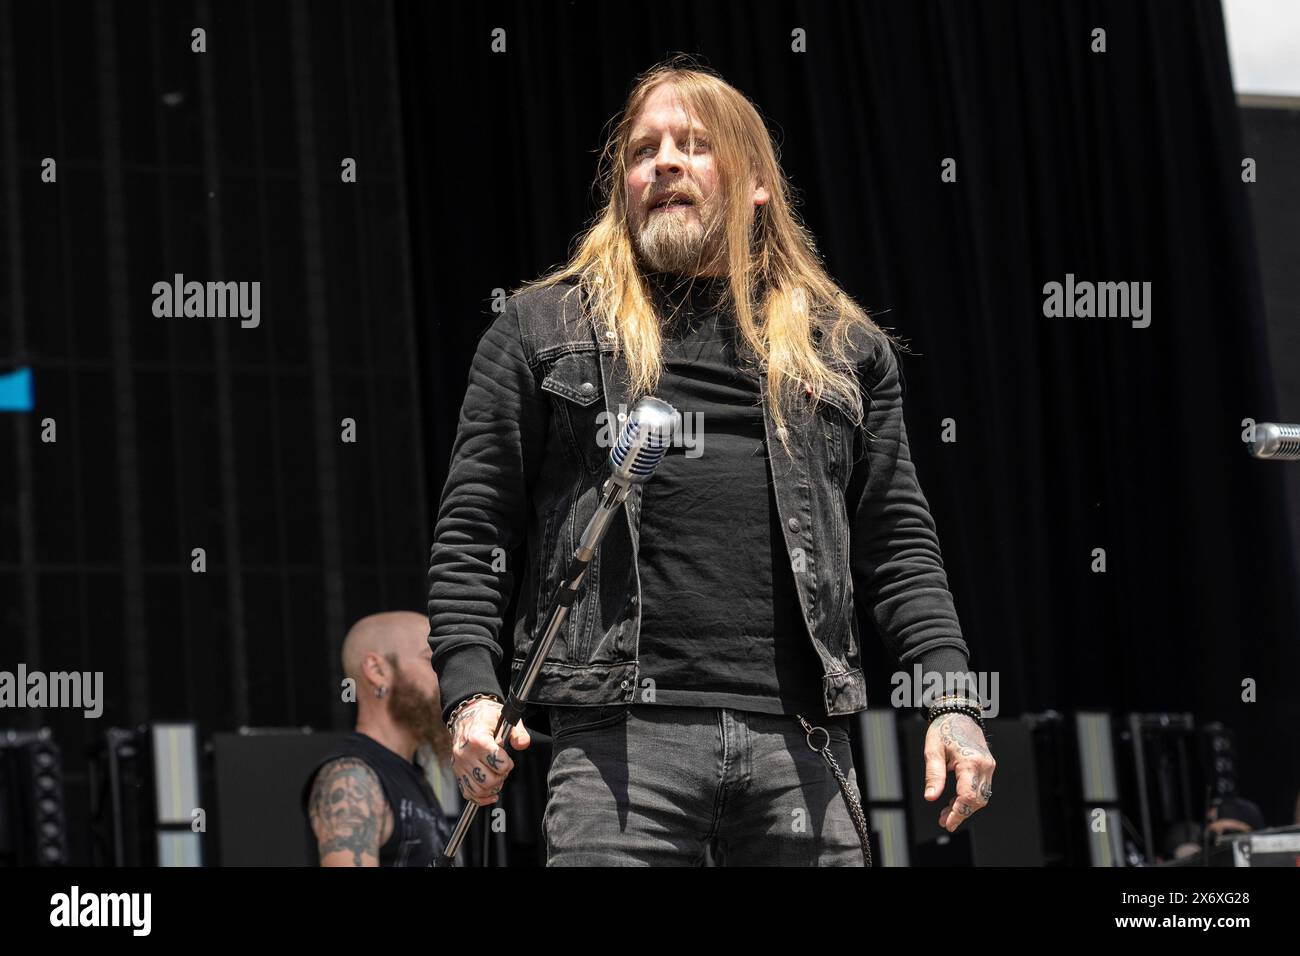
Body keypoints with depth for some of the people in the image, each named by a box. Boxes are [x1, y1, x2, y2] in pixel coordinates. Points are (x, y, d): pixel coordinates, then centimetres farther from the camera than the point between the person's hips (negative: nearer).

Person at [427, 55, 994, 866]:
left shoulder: (846, 346, 19)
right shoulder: (541, 331, 13)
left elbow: (899, 545, 15)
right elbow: (472, 533, 9)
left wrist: (954, 702, 3)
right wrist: (471, 694, -5)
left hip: (802, 741, 2)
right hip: (621, 735, -2)